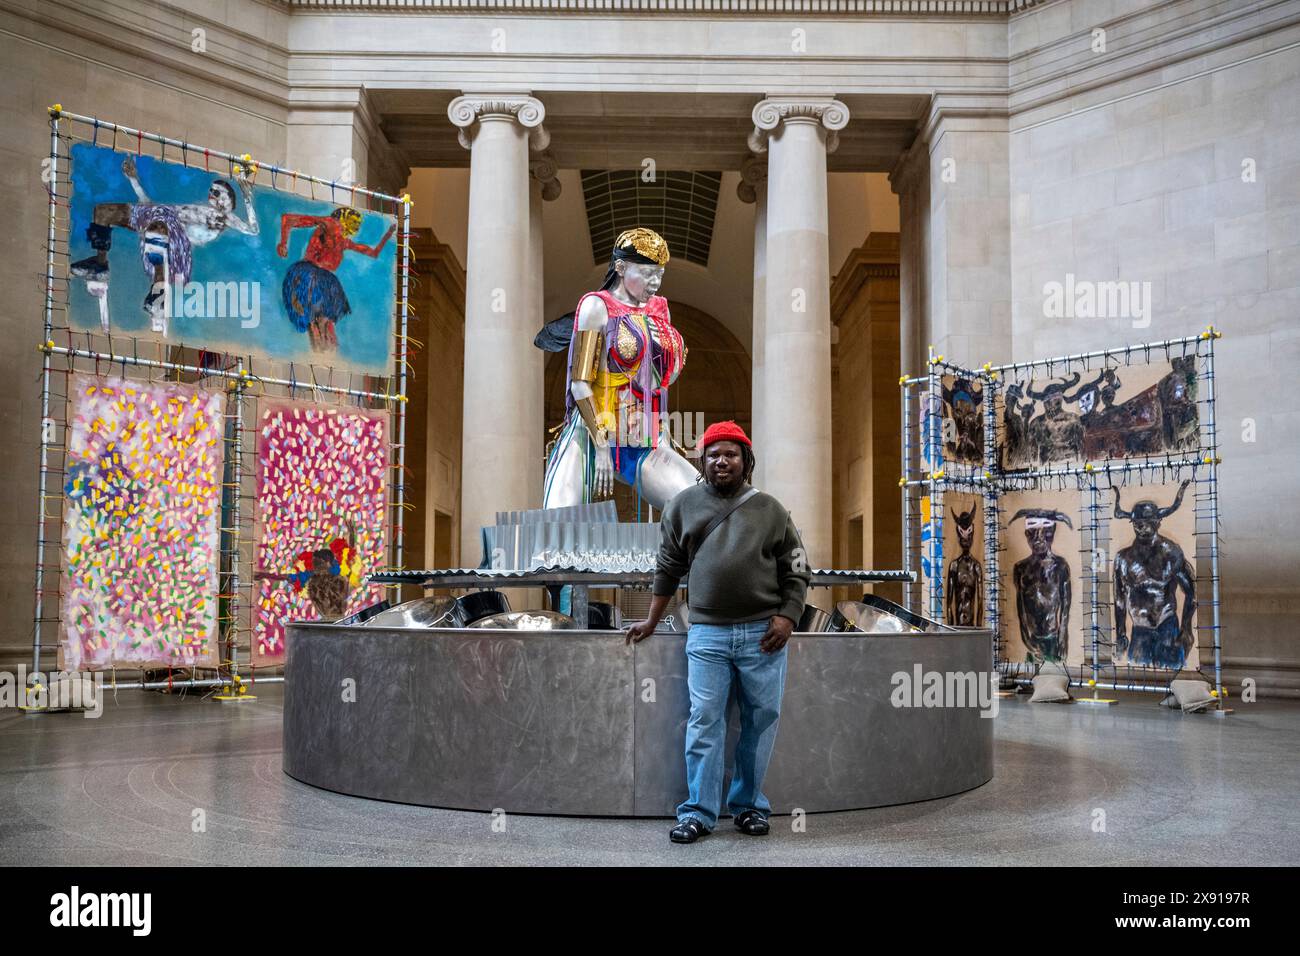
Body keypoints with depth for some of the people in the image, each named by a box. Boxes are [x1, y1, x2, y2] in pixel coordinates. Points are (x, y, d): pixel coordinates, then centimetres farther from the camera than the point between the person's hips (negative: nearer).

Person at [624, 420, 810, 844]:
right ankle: (698, 813, 6)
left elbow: (796, 571, 9)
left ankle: (748, 805, 19)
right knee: (704, 722, -1)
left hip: (762, 633, 0)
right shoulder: (684, 505, 9)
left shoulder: (769, 509, 8)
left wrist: (787, 617, -3)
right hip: (707, 633, 0)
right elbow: (668, 568, 14)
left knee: (760, 720, 5)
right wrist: (652, 621, 15)